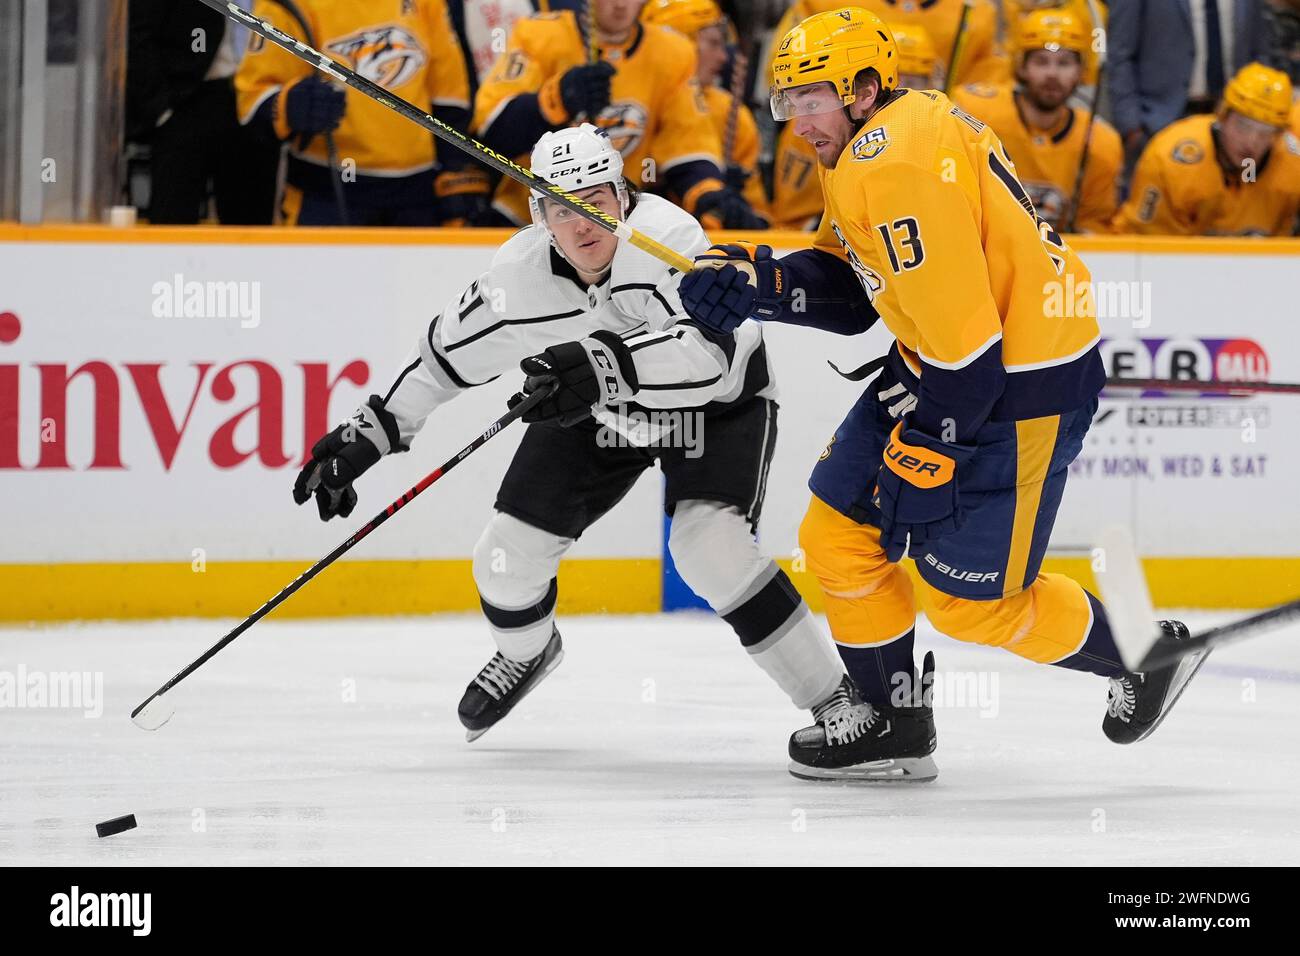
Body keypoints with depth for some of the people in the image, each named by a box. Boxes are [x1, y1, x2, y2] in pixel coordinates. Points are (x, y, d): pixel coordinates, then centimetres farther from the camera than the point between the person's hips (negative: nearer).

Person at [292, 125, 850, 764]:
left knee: (711, 548, -28)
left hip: (715, 401, -5)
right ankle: (526, 651, 39)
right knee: (510, 555, 1)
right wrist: (369, 434, -9)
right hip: (597, 411, 5)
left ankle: (833, 698, -16)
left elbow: (710, 354, -49)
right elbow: (444, 357, -6)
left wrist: (606, 363, -59)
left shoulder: (667, 237, -36)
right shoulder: (519, 275, -21)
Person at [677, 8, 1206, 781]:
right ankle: (896, 724, 21)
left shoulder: (899, 162, -26)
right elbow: (849, 287, 14)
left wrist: (926, 454, -20)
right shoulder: (867, 148, 8)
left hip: (1022, 381, -10)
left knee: (969, 597, 1)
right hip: (940, 363, 10)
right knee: (839, 533, 8)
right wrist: (758, 283, -3)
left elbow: (963, 333, -28)